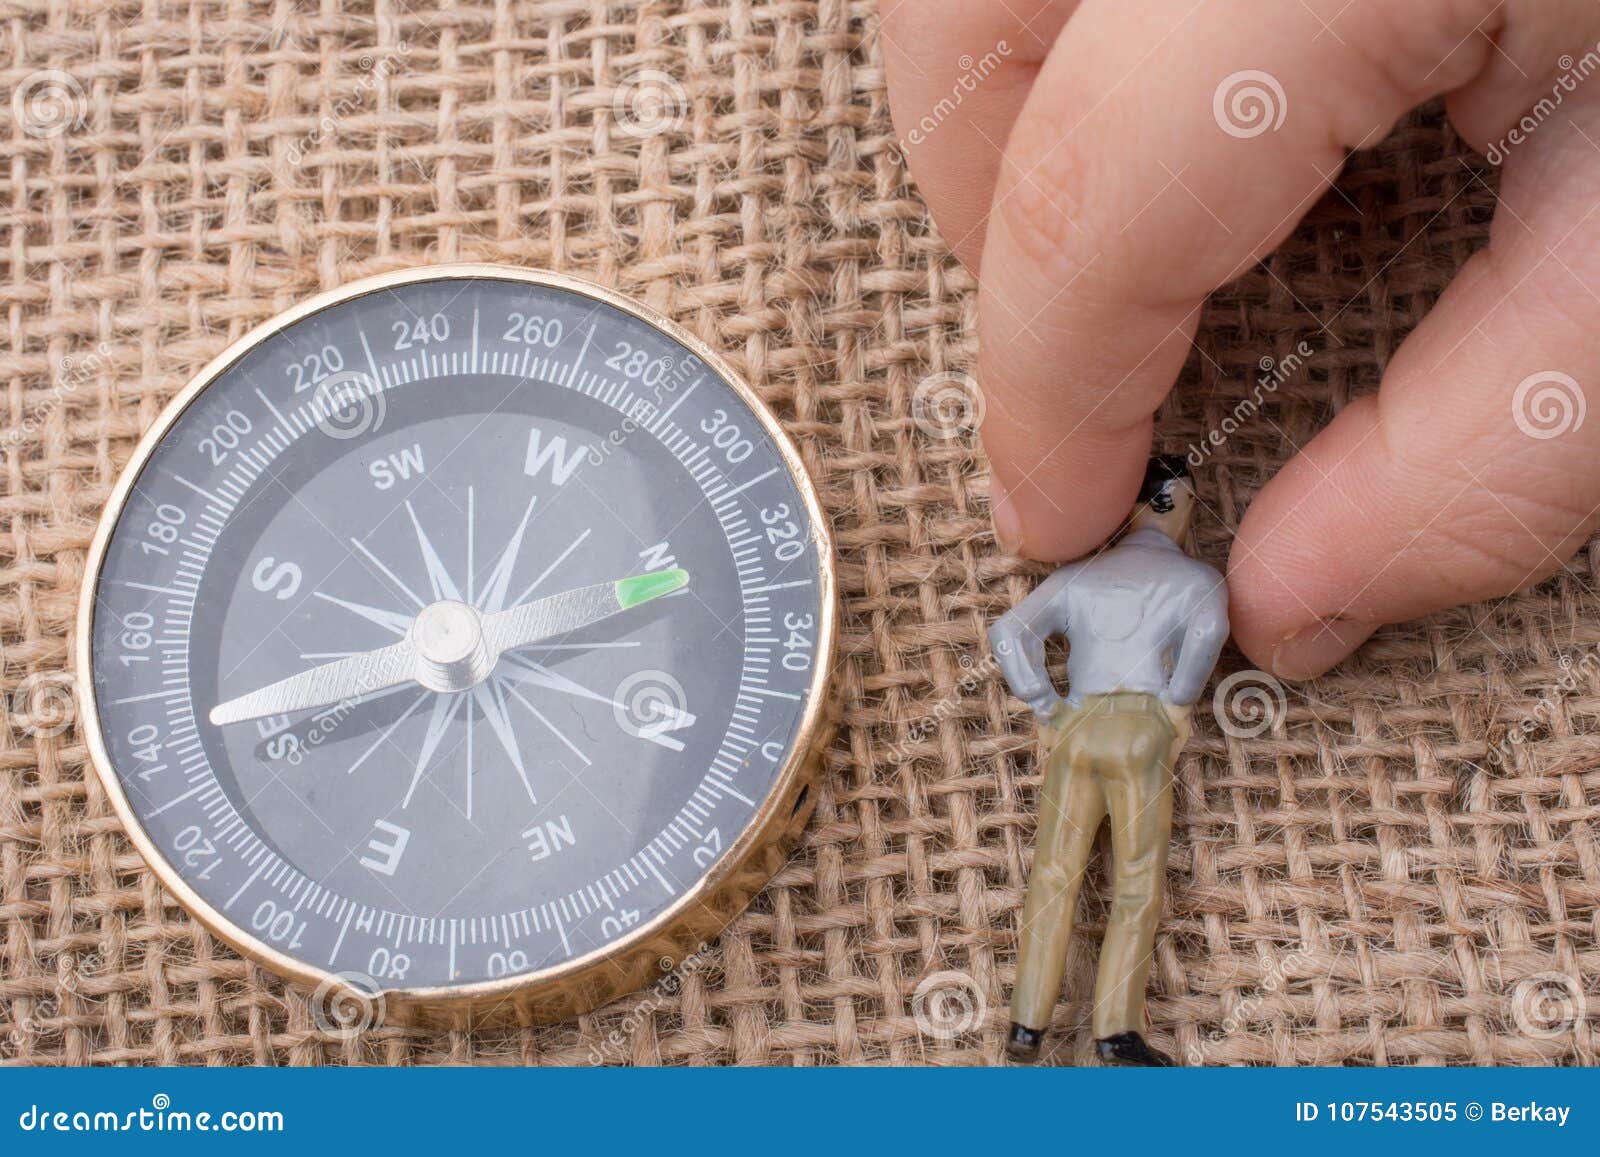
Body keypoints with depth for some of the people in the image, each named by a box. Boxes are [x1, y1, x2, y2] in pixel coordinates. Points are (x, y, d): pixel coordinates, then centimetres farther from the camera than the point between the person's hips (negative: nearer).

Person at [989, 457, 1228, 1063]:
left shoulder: (1078, 576, 18)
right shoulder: (1197, 578, 8)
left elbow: (1009, 630, 6)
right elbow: (1207, 631, -15)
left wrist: (1044, 708, 8)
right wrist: (1179, 703, -3)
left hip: (1075, 725, 3)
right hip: (1142, 727, -3)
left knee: (1053, 874, 3)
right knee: (1138, 882, -2)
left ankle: (1027, 1022, -3)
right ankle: (1117, 1029, -10)